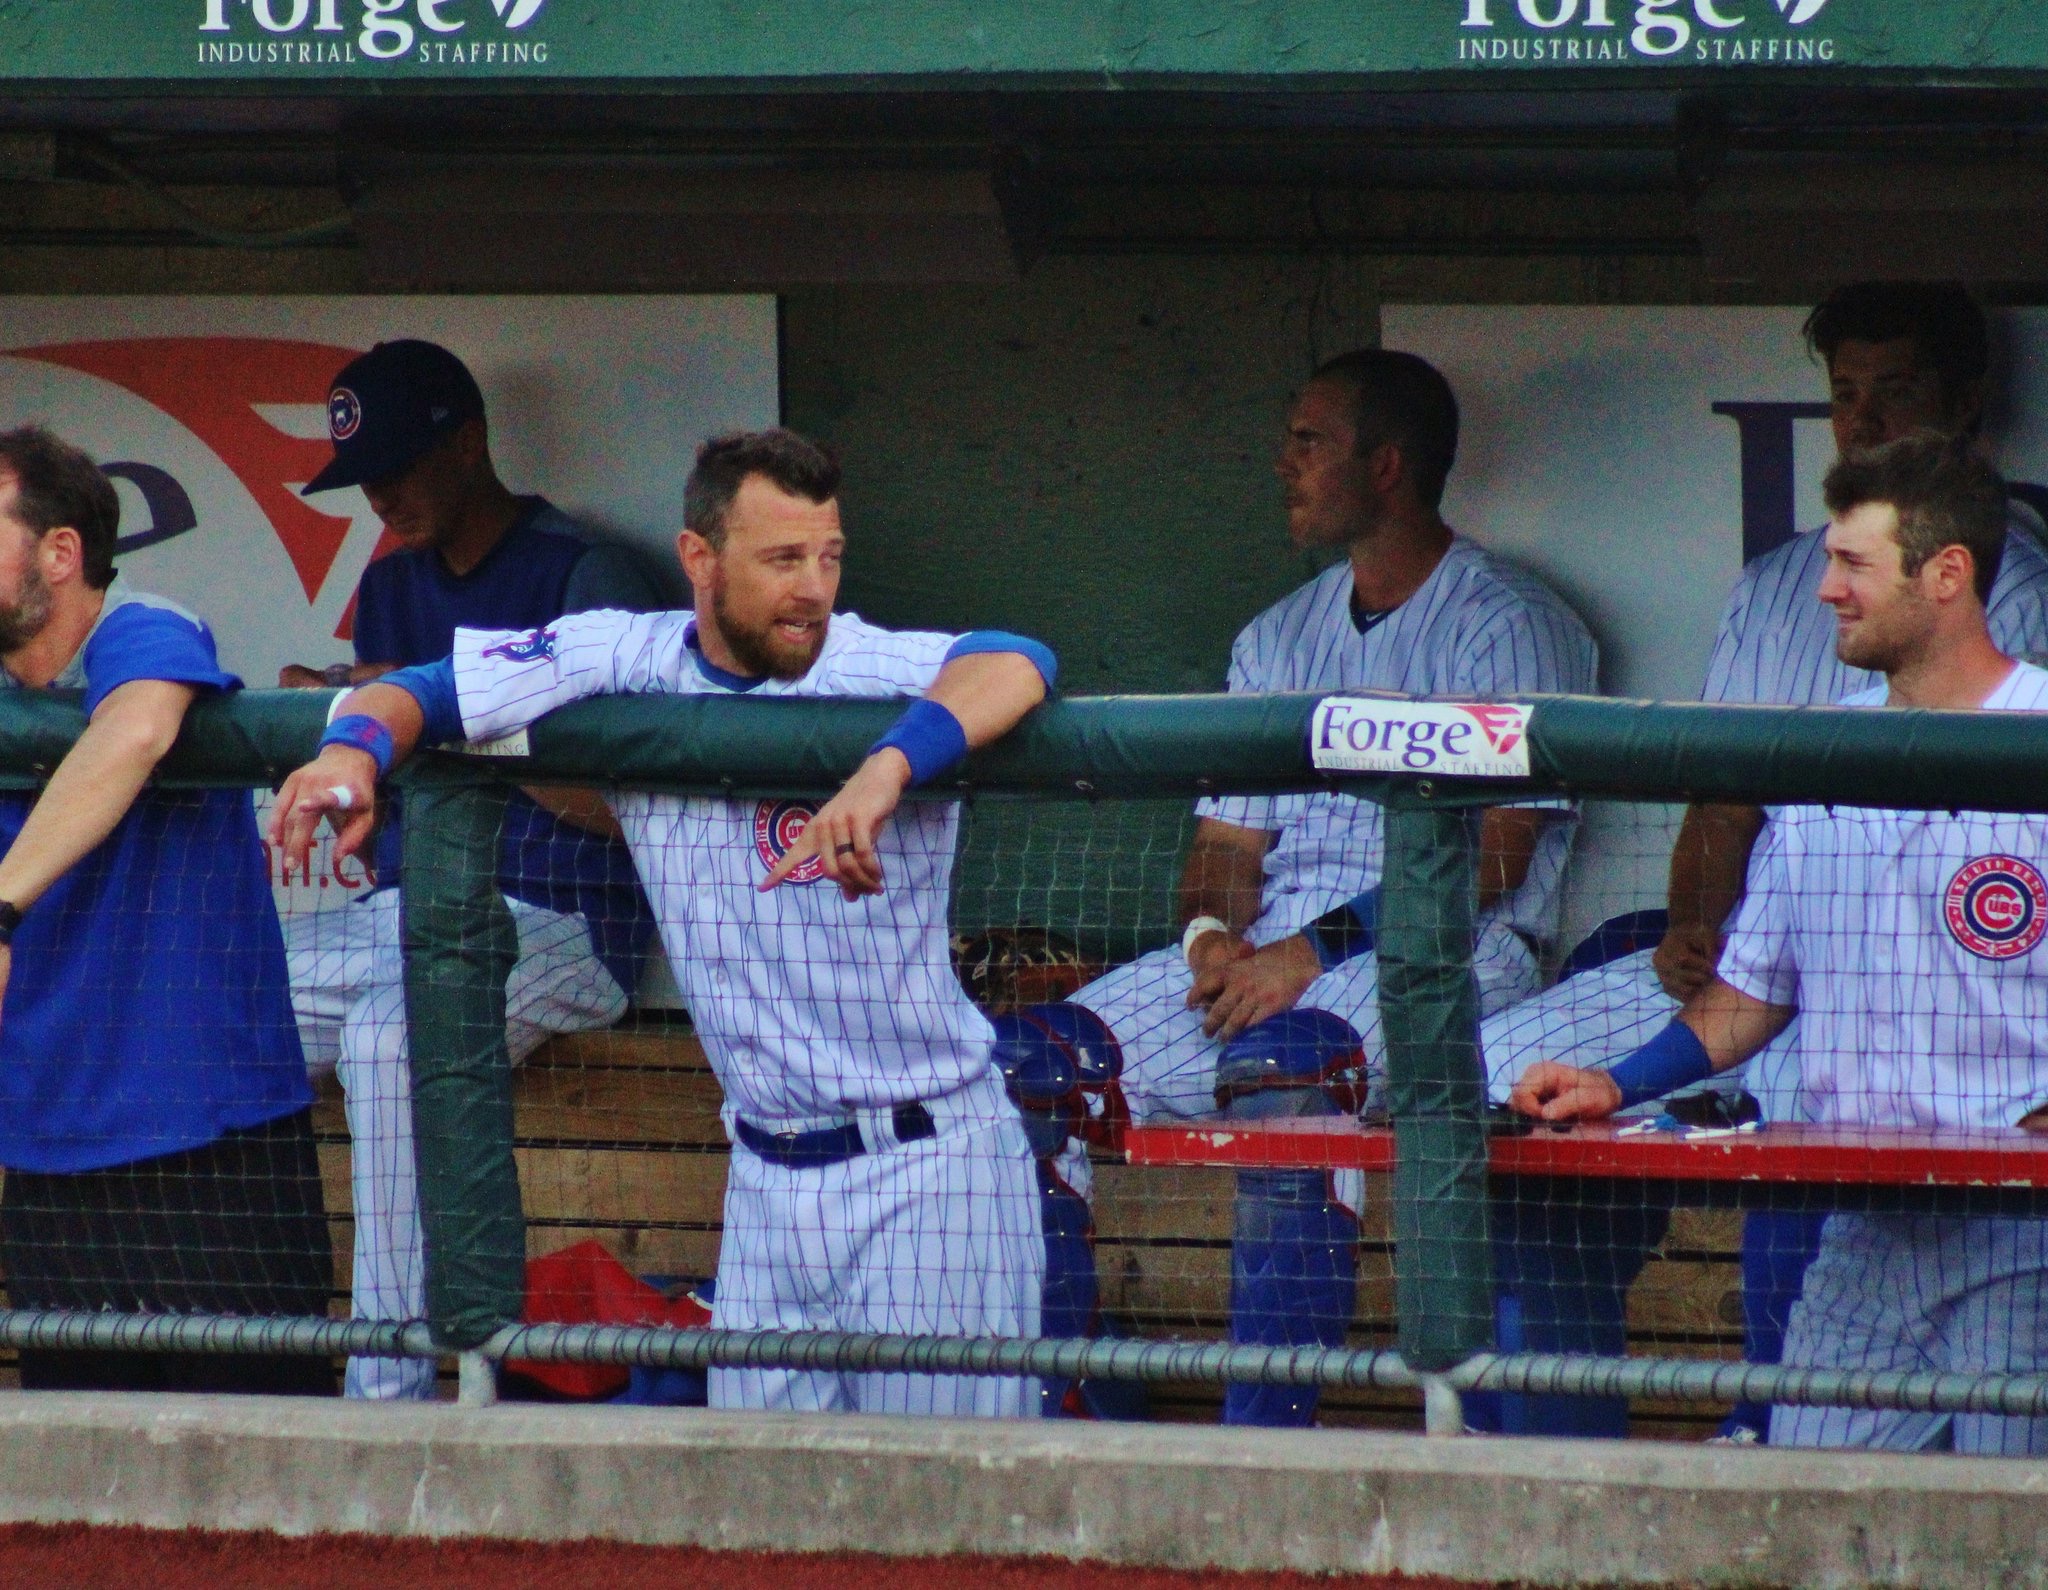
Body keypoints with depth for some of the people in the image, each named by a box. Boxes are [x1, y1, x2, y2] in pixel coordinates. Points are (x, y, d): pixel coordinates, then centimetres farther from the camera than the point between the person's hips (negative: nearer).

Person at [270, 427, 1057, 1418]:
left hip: (926, 1168, -4)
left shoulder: (880, 673, -13)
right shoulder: (630, 665, 1)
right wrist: (355, 749, -19)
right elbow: (419, 690, 4)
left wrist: (886, 772, -49)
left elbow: (1012, 665, -33)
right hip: (768, 1178, 5)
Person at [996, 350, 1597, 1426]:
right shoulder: (1278, 641, 22)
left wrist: (1312, 955, -19)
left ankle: (1266, 1441, -40)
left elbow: (1488, 859, -11)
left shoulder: (1507, 628, 0)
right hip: (1272, 947, 7)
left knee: (1281, 1066, -40)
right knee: (1027, 1067, -16)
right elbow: (1227, 841, 18)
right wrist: (1213, 935, -7)